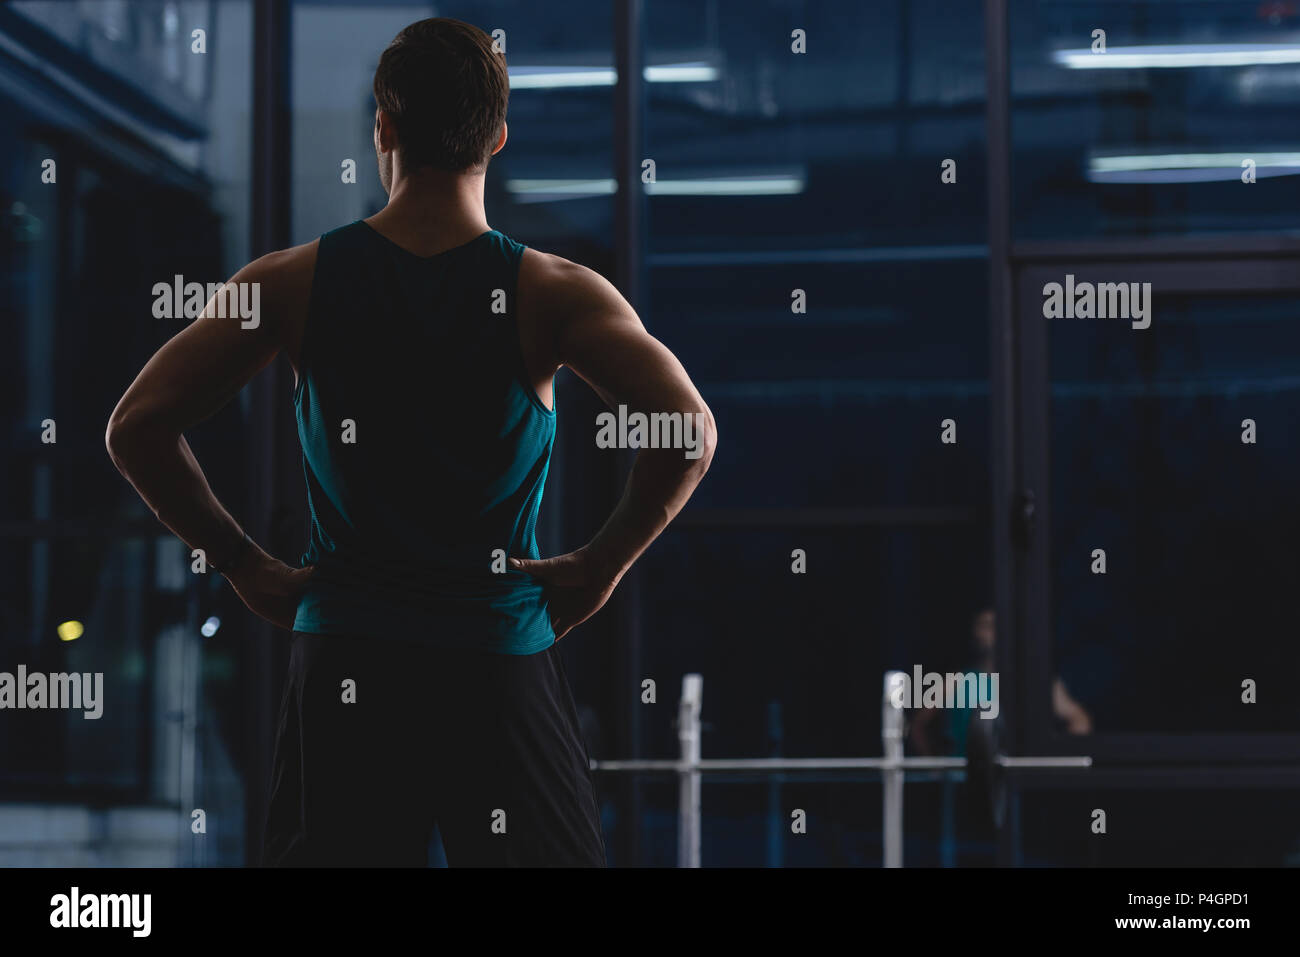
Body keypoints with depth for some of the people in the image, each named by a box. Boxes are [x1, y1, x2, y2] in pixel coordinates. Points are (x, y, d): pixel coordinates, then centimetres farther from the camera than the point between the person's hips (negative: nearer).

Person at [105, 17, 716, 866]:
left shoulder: (295, 283, -1)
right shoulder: (550, 294, -6)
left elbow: (138, 426, -4)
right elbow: (691, 432, -17)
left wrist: (241, 563, 3)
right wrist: (604, 564, -5)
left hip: (343, 666, 1)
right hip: (501, 660, -1)